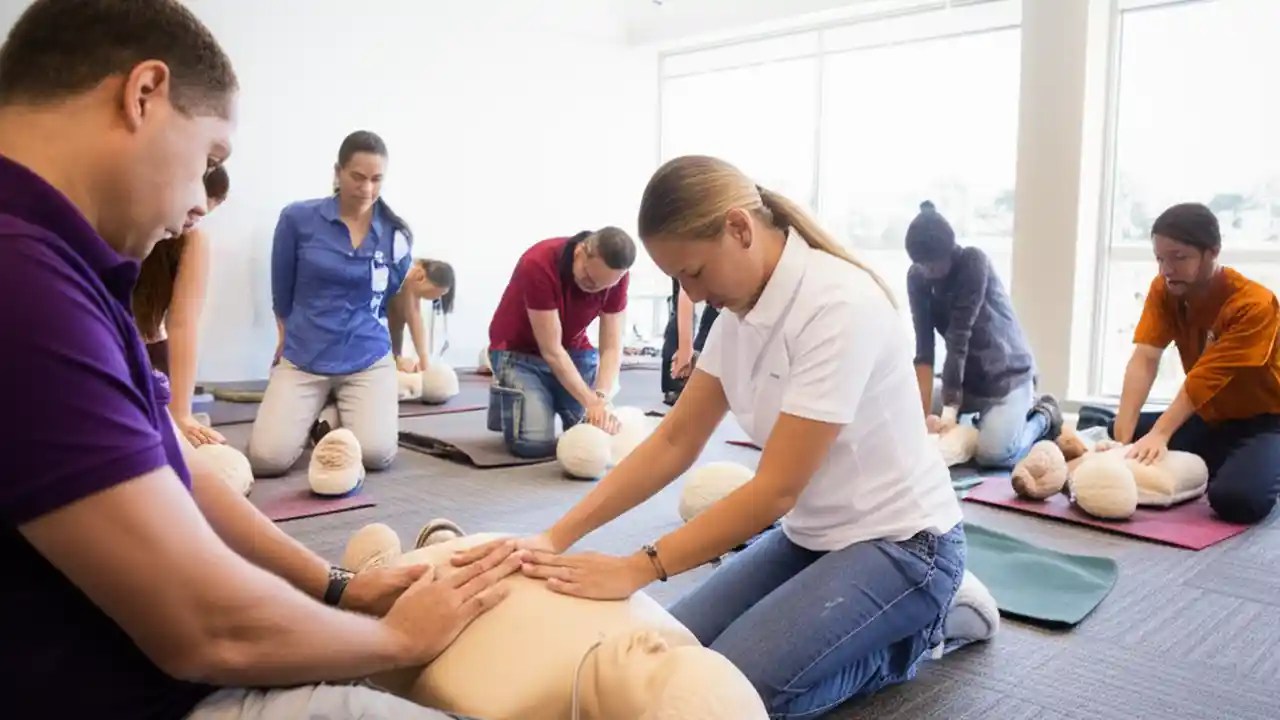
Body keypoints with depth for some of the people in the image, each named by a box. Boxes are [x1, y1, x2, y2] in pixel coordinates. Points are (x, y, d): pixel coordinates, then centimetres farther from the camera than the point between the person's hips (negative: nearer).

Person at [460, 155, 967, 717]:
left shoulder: (839, 306, -26)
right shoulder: (739, 310, -1)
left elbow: (776, 488, -27)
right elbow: (674, 443, -2)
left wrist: (637, 569, -27)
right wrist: (556, 538, -11)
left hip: (901, 543, -8)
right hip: (812, 534, 8)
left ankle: (907, 634, 4)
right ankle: (884, 621, 14)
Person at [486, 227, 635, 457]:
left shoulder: (615, 276, -17)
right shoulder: (538, 265, -32)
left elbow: (611, 347, -15)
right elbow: (551, 350, -28)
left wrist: (601, 398, -33)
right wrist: (591, 402, -33)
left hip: (574, 350, 5)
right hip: (518, 351, -4)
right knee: (535, 442, -20)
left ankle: (552, 401, 22)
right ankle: (503, 399, 12)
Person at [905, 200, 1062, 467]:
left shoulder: (974, 262, -21)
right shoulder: (916, 277, -6)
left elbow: (959, 335, -26)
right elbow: (924, 347, -13)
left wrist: (950, 408, -28)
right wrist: (924, 411, -21)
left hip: (1007, 372, -6)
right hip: (964, 375, 6)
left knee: (993, 453, -26)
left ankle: (1043, 416, 7)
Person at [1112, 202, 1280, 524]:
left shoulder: (1254, 303, -23)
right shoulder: (1163, 289, -7)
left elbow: (1205, 378, -31)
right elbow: (1144, 358, -21)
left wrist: (1159, 434, -41)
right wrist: (1122, 437, -31)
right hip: (1210, 418, 6)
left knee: (1236, 498, -33)